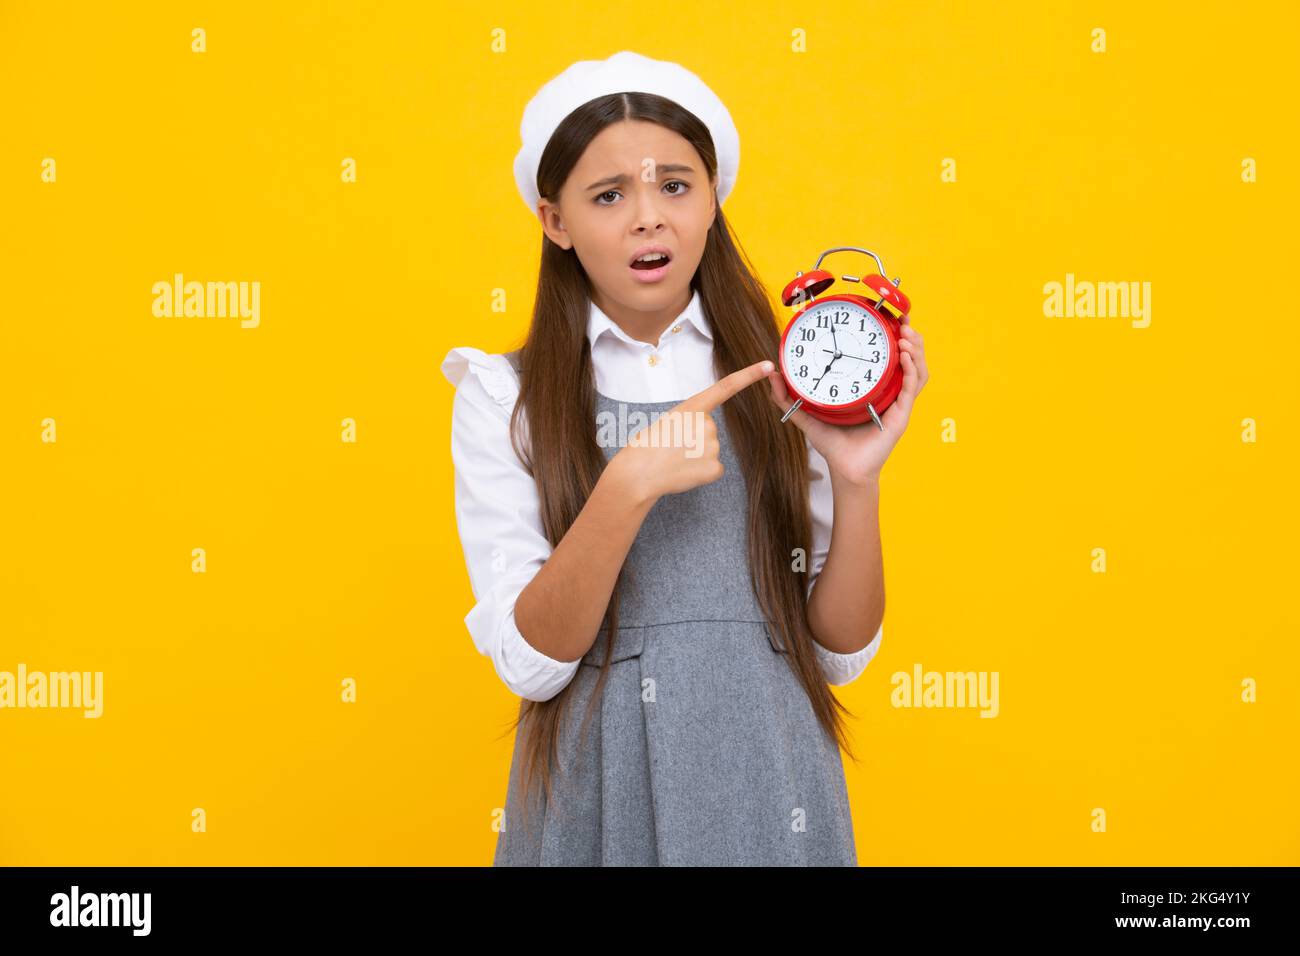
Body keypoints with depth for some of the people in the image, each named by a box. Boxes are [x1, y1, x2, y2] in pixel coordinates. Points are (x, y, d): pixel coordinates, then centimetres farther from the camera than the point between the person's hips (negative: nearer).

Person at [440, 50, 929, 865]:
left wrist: (857, 482, -17)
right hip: (594, 801, -1)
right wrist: (628, 486, -24)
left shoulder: (787, 381, -1)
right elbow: (529, 661, -11)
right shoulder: (504, 396, -4)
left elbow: (840, 651, -2)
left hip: (770, 793, 1)